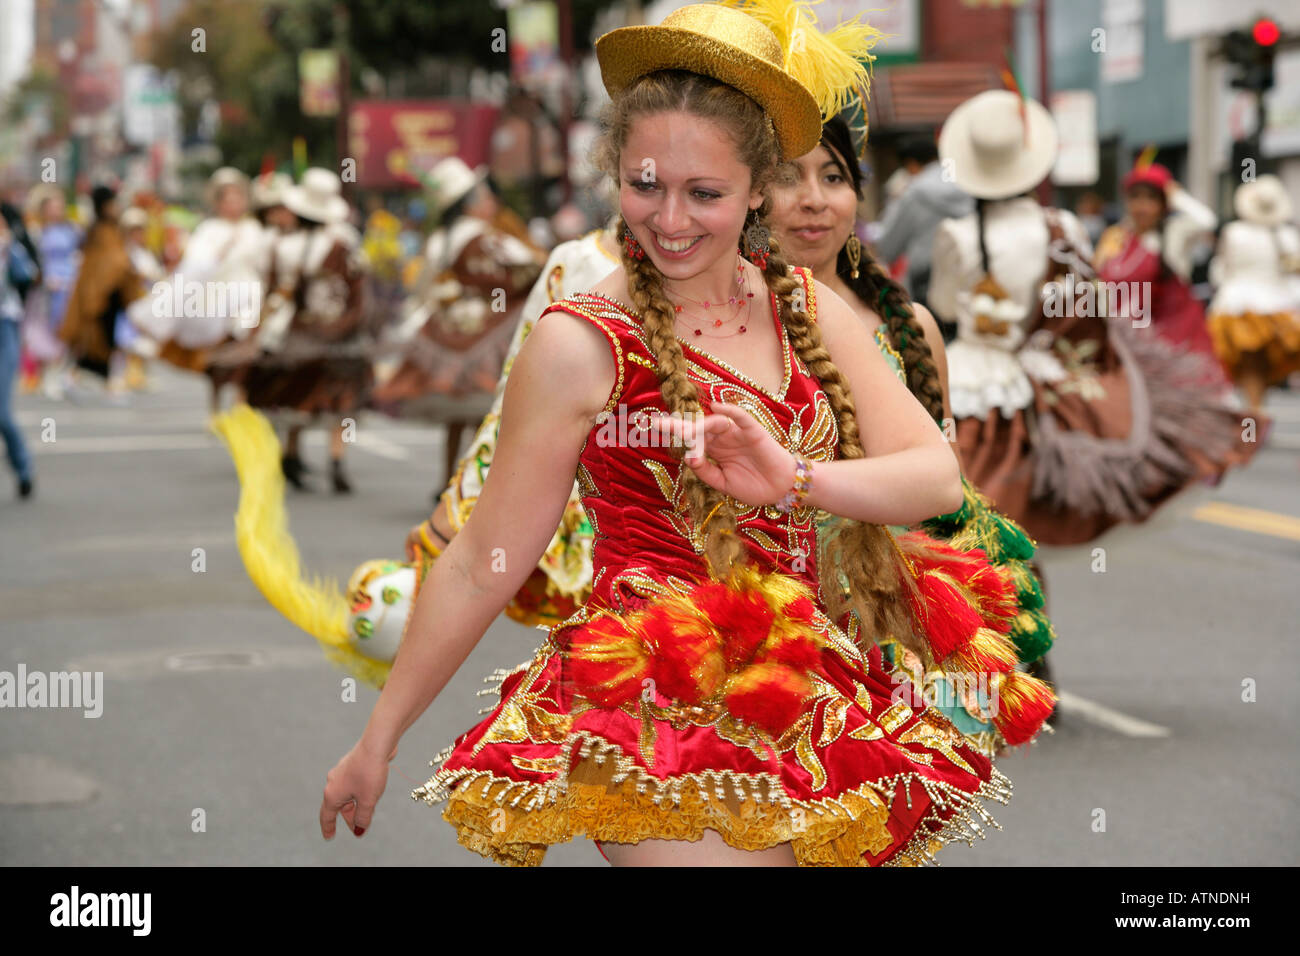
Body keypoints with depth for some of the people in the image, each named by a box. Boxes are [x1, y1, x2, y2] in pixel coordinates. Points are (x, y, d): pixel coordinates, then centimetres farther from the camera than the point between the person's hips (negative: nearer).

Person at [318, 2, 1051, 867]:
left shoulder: (810, 309, 8)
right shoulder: (582, 344, -7)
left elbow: (939, 475, 0)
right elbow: (480, 569, -1)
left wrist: (794, 479, -19)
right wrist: (378, 741, 3)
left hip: (809, 711, 5)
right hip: (657, 712, -5)